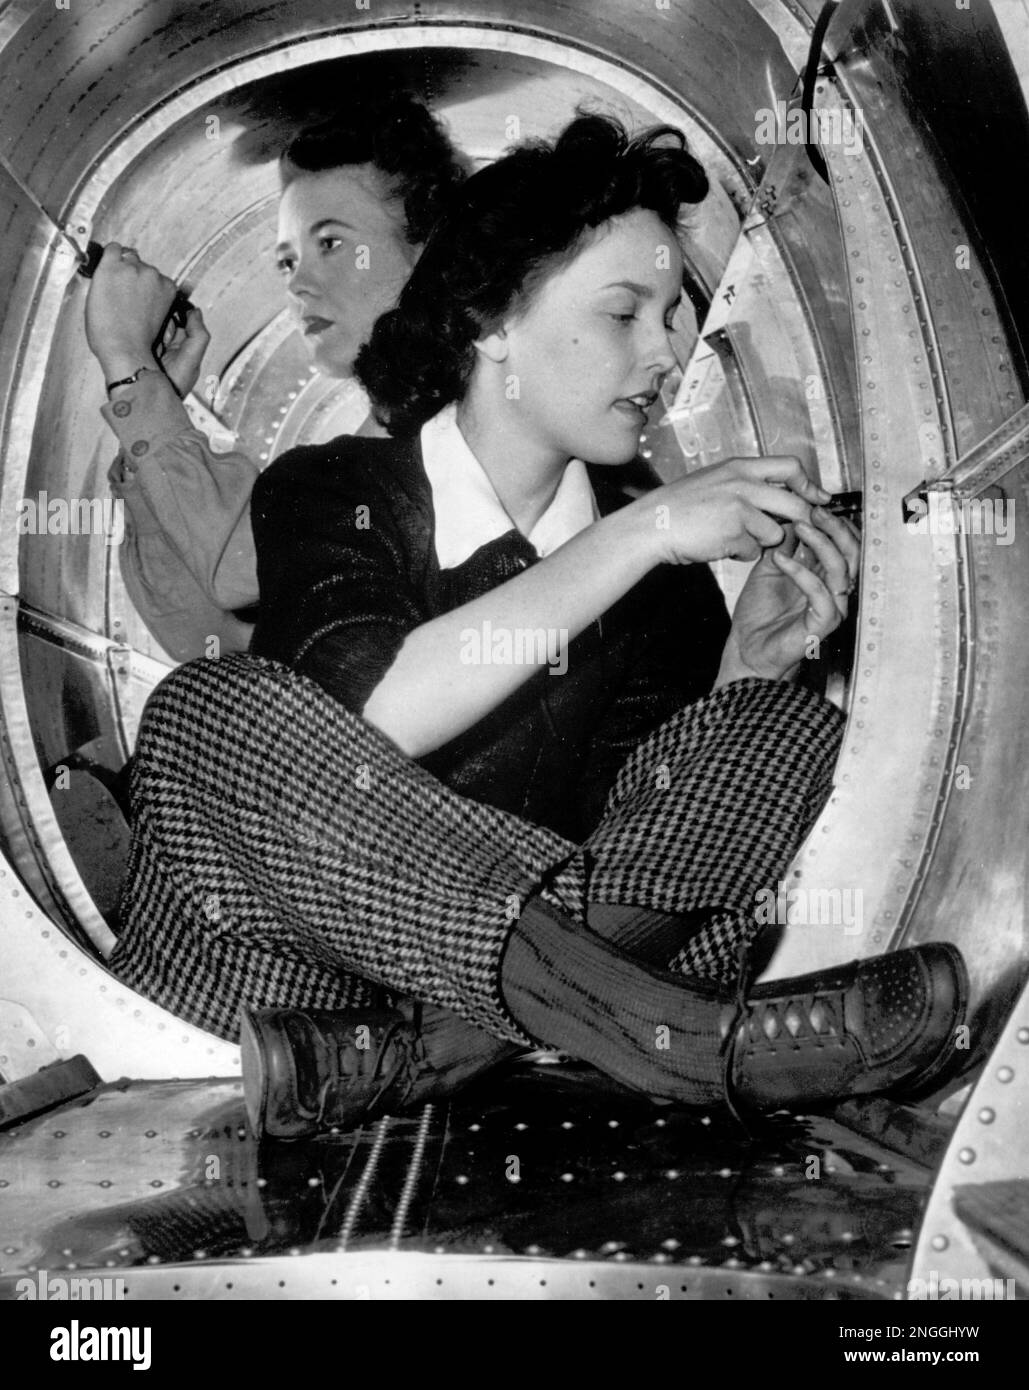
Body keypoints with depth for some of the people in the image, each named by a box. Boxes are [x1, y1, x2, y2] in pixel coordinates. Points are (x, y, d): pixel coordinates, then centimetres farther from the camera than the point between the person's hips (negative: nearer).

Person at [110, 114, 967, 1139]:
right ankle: (694, 1040, -33)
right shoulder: (326, 492, -2)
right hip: (273, 969, -3)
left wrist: (752, 658, -12)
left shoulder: (655, 562, 8)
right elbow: (368, 720, -23)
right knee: (212, 710, -29)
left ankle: (394, 1060, -28)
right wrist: (638, 535, -20)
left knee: (789, 724, -10)